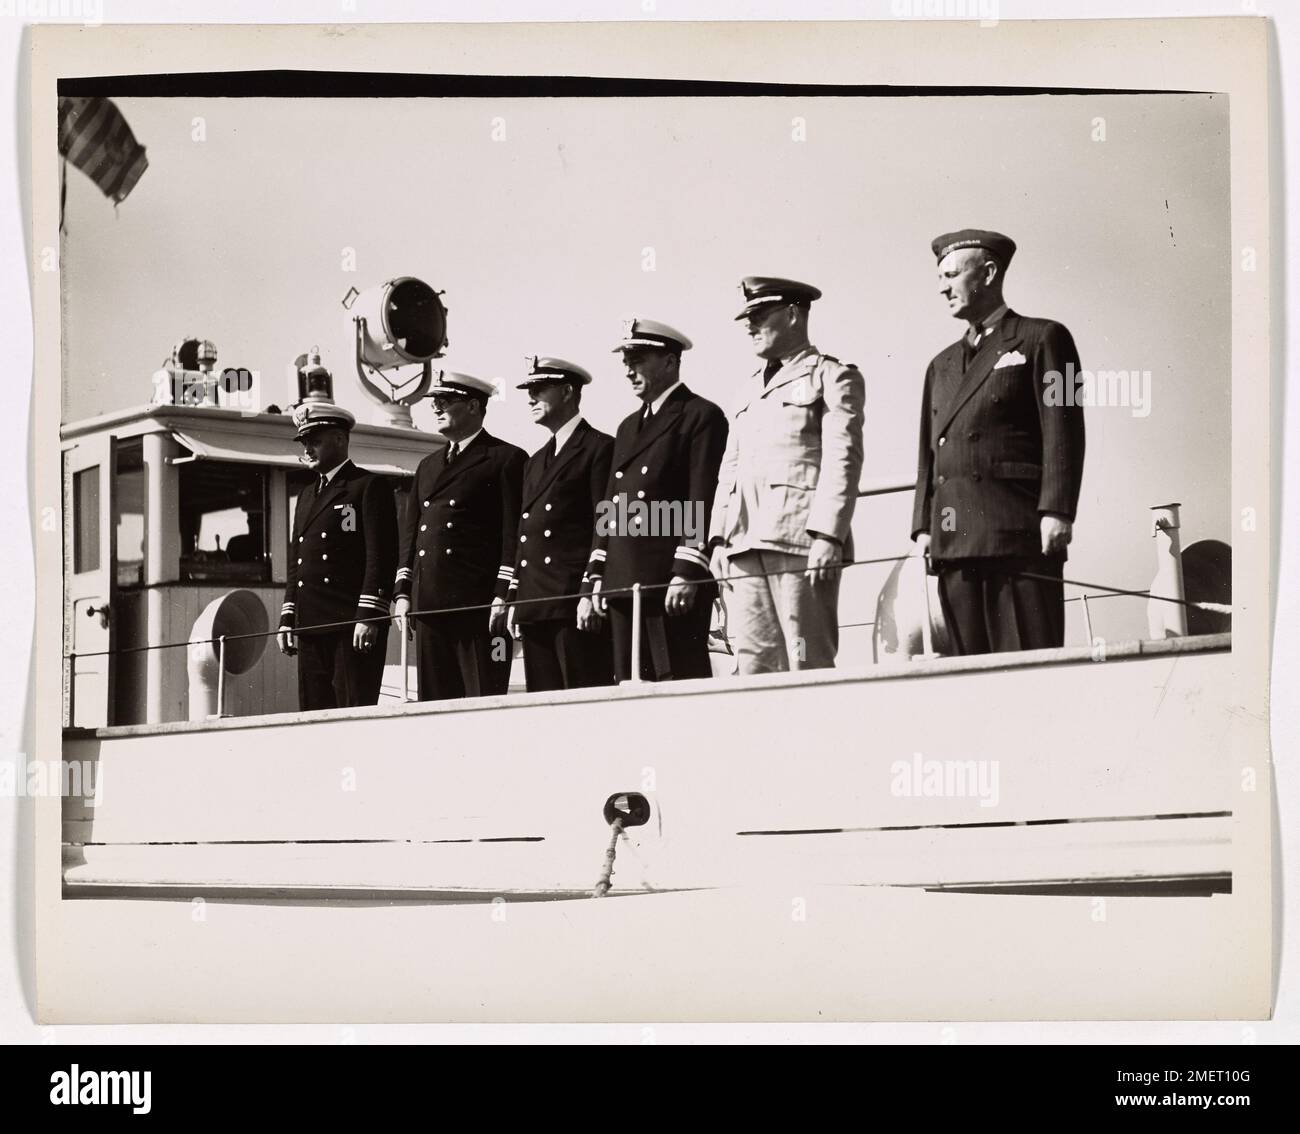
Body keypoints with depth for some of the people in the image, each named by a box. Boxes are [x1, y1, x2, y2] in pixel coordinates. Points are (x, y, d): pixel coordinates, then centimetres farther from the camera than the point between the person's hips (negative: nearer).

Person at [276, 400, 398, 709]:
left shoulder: (370, 486, 1)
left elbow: (381, 556, -8)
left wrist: (368, 616, -16)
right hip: (311, 628, 7)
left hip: (353, 626, -7)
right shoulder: (306, 495, 24)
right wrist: (287, 620, 14)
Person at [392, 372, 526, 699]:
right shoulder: (428, 465, 23)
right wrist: (402, 592, 11)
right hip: (429, 606, 7)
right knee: (434, 700, 5)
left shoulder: (507, 459, 1)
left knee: (484, 705, -8)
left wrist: (503, 596, -14)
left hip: (479, 605, -6)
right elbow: (409, 533, 21)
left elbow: (514, 532, -6)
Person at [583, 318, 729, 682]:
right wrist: (597, 576, 14)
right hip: (622, 583, 8)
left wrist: (687, 573, -17)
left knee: (679, 681, -10)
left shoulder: (702, 416, 0)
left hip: (674, 583, -8)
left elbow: (703, 501, -10)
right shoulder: (628, 427, 24)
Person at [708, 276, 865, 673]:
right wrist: (719, 538, 13)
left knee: (809, 666, -9)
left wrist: (826, 536, -16)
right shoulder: (751, 388, 27)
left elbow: (842, 460, -6)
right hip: (745, 549, 7)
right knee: (752, 665, 1)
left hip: (800, 541, -6)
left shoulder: (833, 377, 5)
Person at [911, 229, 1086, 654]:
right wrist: (923, 526, 10)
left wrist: (1057, 512, -12)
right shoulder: (942, 365, 25)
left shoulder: (1041, 339, 6)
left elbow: (1063, 431, -3)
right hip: (953, 539, 6)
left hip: (1020, 535, -6)